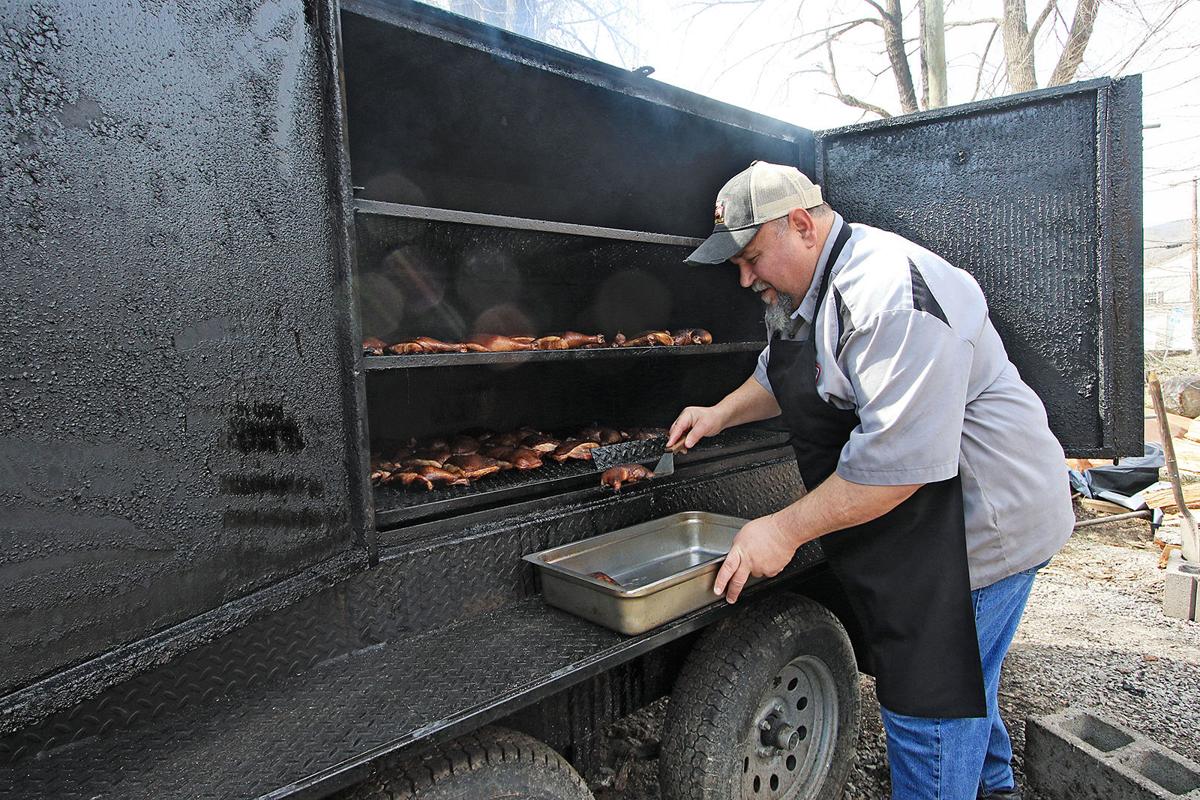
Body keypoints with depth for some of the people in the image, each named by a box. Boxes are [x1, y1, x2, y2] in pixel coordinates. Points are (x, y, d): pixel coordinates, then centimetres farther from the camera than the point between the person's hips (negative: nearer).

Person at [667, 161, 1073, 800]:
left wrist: (786, 530, -25)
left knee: (929, 706, 0)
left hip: (975, 524, -10)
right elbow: (781, 371, 24)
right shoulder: (807, 290, 7)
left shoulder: (891, 296, -27)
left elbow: (897, 460, -32)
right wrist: (721, 413, 8)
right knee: (959, 683, 26)